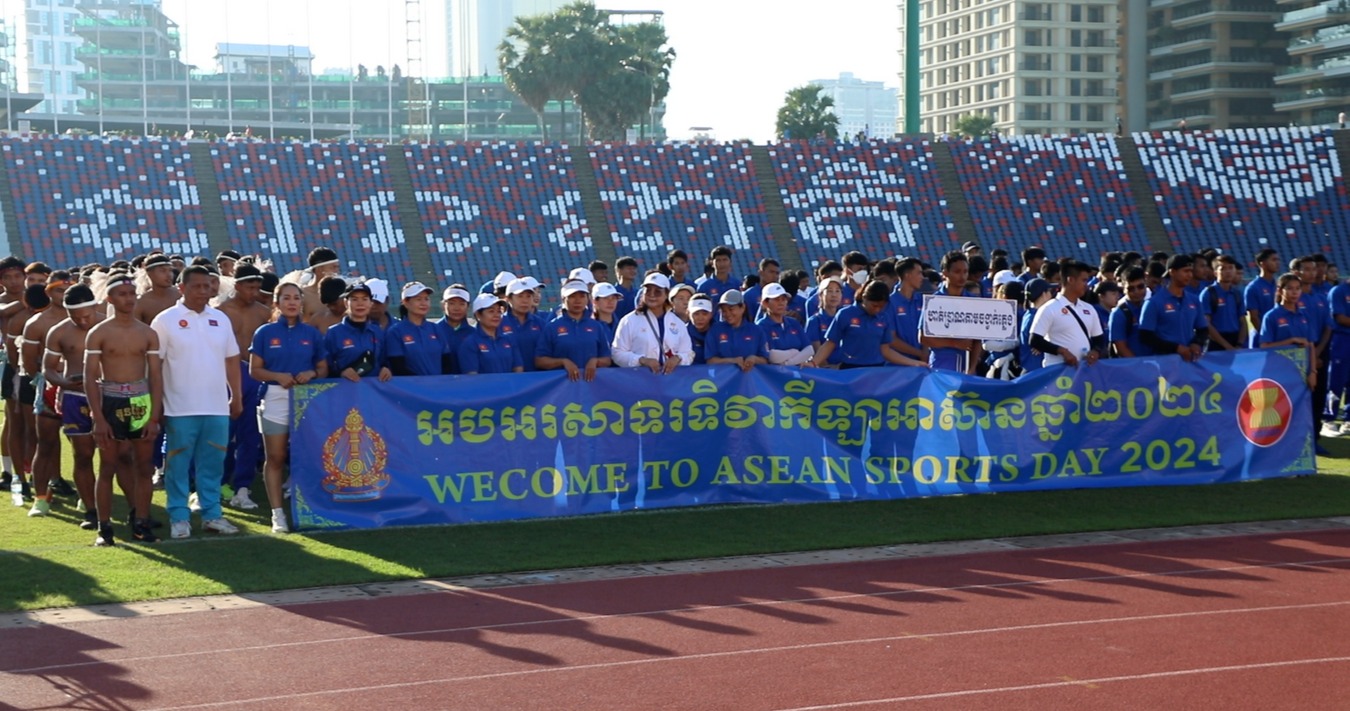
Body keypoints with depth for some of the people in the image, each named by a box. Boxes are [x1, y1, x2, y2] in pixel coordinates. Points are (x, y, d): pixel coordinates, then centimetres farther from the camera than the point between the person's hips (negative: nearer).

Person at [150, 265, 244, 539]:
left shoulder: (220, 319, 10)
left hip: (217, 406, 4)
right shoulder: (166, 320, -4)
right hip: (180, 408, -4)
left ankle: (211, 514, 17)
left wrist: (237, 397, 11)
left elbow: (231, 360, 14)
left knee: (213, 463, 9)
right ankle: (178, 517, 9)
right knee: (178, 464, 2)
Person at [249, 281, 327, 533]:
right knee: (275, 458, 0)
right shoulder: (265, 333, 3)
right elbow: (254, 370, 1)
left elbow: (323, 369, 12)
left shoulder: (312, 333, 8)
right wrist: (278, 376, -16)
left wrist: (311, 374, -11)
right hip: (275, 399, -2)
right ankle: (277, 513, 2)